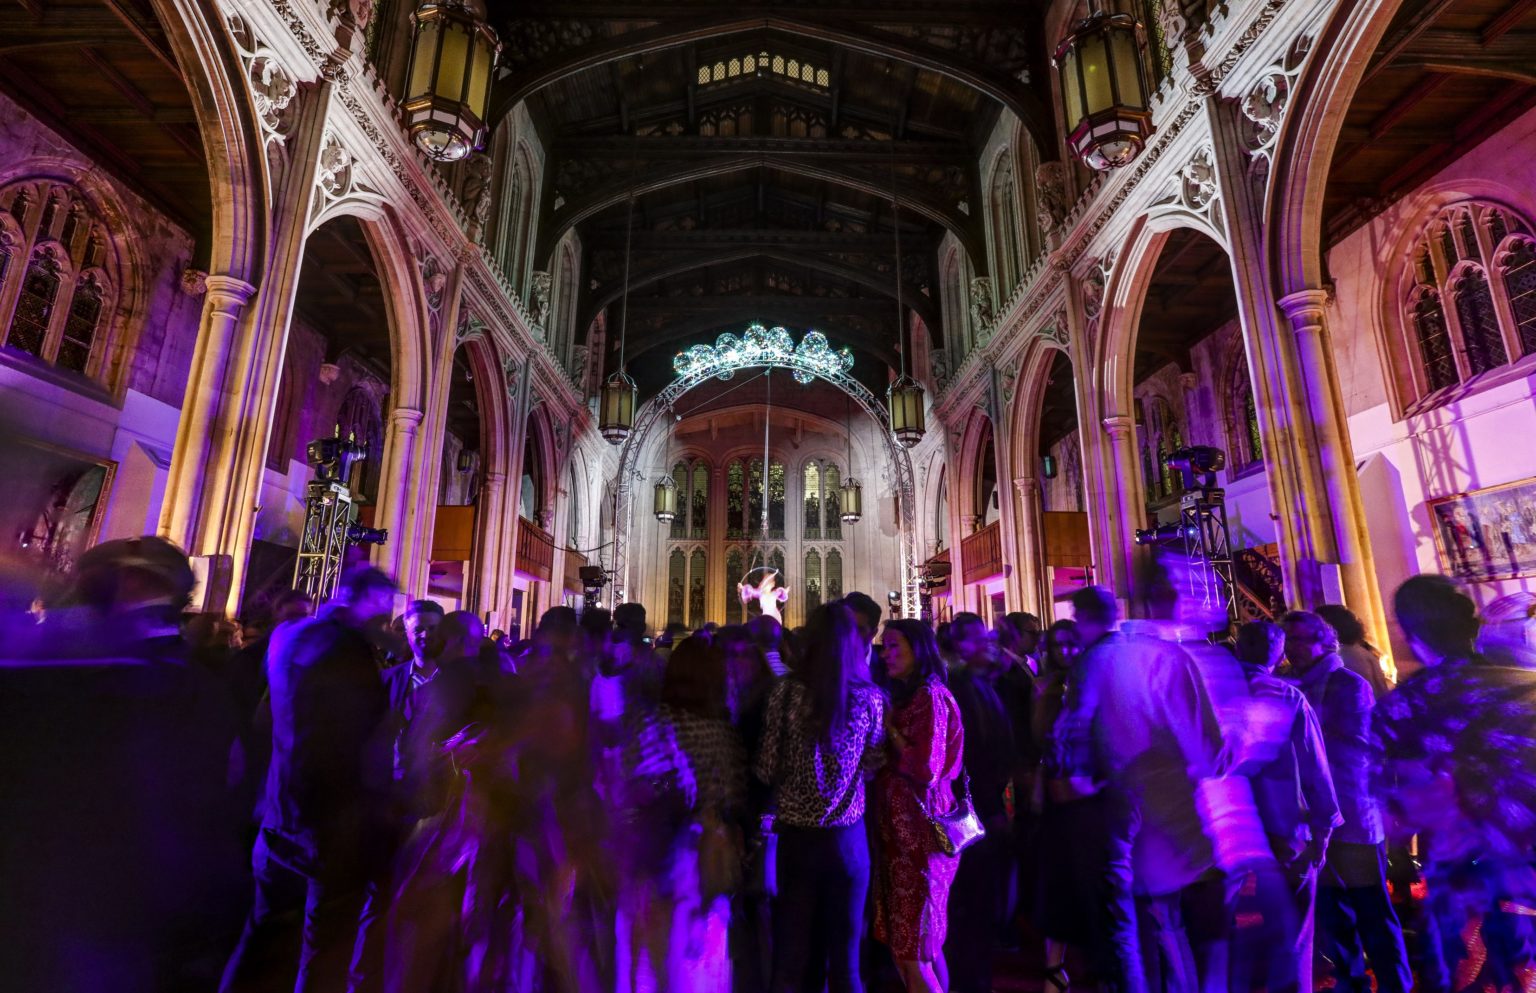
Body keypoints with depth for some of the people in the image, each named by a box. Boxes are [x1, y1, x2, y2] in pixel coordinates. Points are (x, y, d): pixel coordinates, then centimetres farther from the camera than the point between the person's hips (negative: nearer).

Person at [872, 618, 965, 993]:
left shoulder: (929, 695, -14)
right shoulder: (904, 696, 13)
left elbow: (926, 769, -21)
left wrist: (889, 729, -12)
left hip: (920, 831, -8)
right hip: (899, 829, 9)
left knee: (913, 951, 1)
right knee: (906, 942, 15)